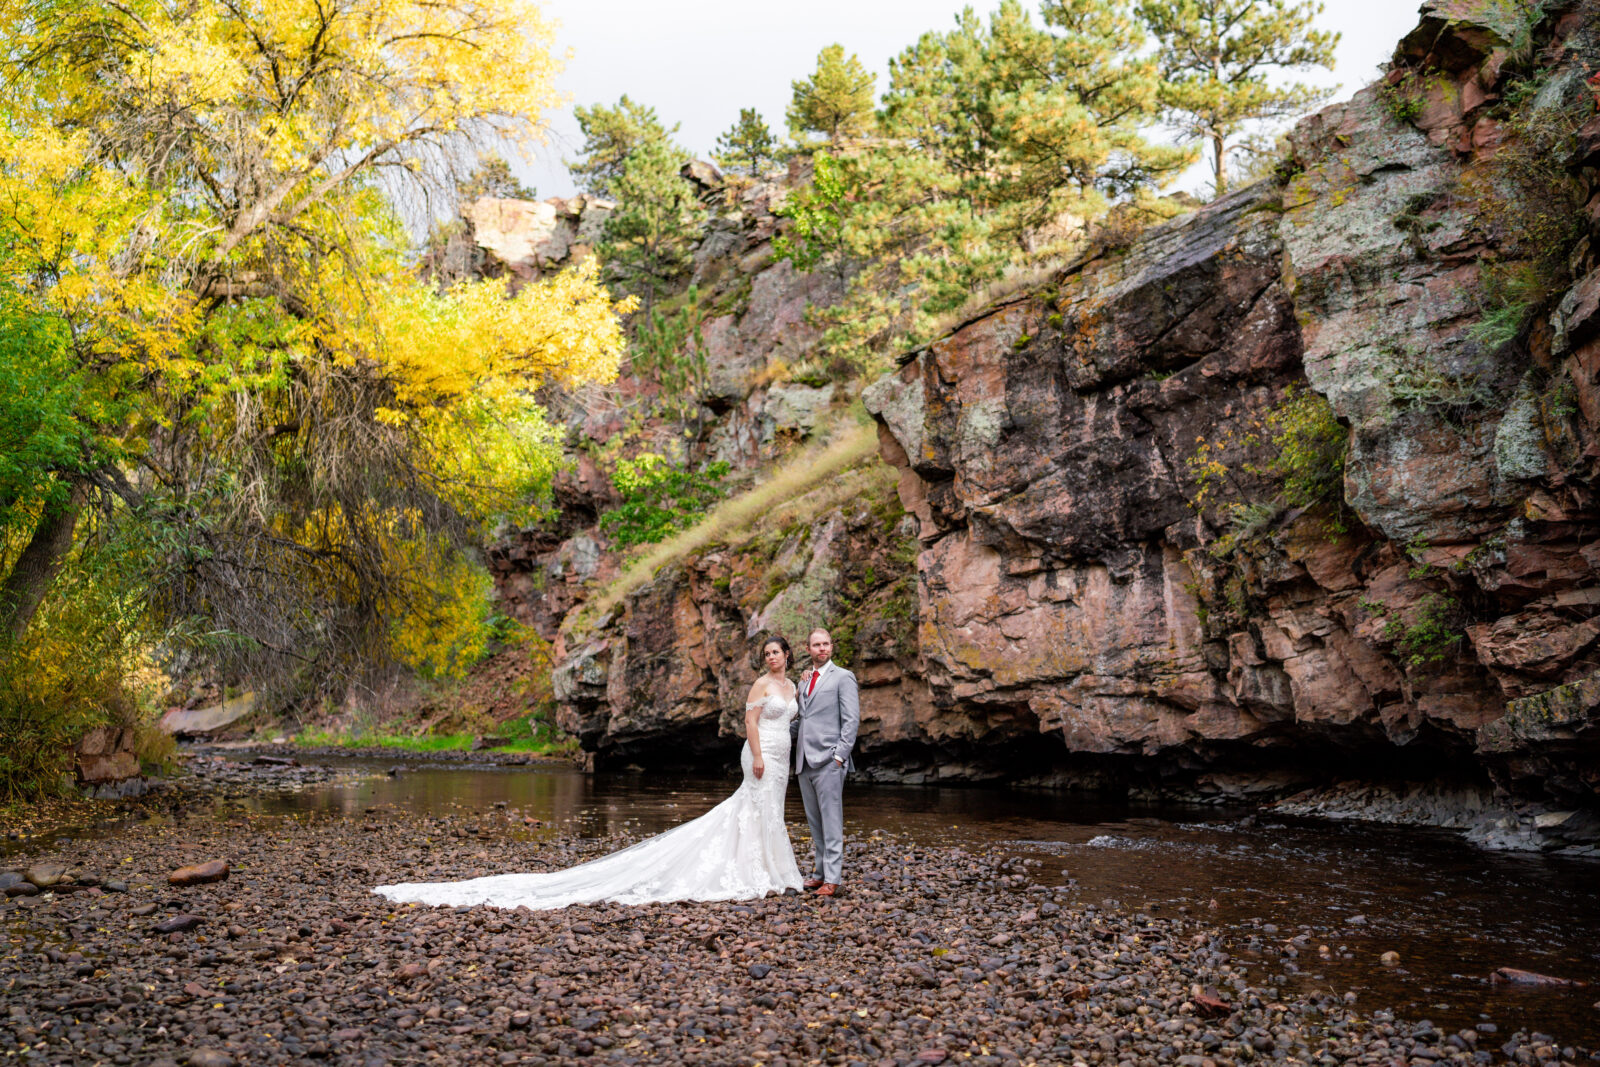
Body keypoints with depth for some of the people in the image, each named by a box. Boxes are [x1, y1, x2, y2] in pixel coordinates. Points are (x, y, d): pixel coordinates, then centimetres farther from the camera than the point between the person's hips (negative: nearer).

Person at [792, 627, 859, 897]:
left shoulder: (843, 677, -2)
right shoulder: (804, 680, 19)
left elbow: (852, 720, -7)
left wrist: (839, 755, -14)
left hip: (828, 761, -7)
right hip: (804, 761, 7)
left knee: (831, 822, -6)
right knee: (815, 823, 11)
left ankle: (832, 879, -3)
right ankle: (820, 872, 18)